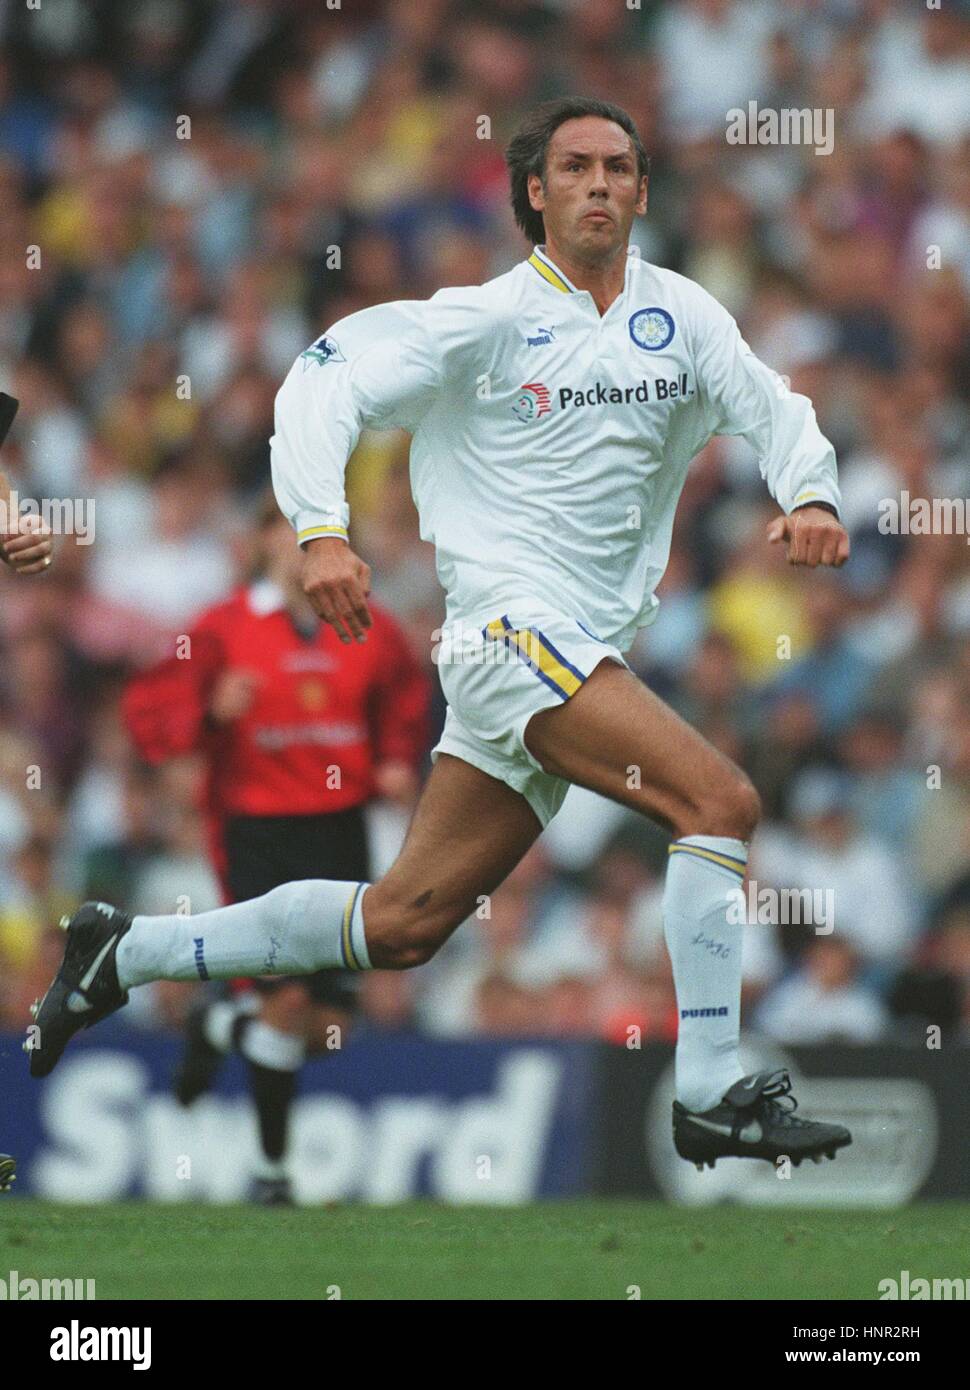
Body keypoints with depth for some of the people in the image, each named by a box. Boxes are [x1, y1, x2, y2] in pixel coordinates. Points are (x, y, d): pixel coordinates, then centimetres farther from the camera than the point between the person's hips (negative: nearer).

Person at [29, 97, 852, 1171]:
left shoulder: (679, 314, 11)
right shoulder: (488, 320, -5)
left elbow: (770, 406, 10)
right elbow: (326, 382, -9)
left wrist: (809, 493, -13)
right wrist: (320, 530, -24)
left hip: (586, 653, 7)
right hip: (510, 626, -7)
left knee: (404, 923, 8)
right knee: (720, 800, -22)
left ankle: (127, 953, 21)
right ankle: (711, 1093, -19)